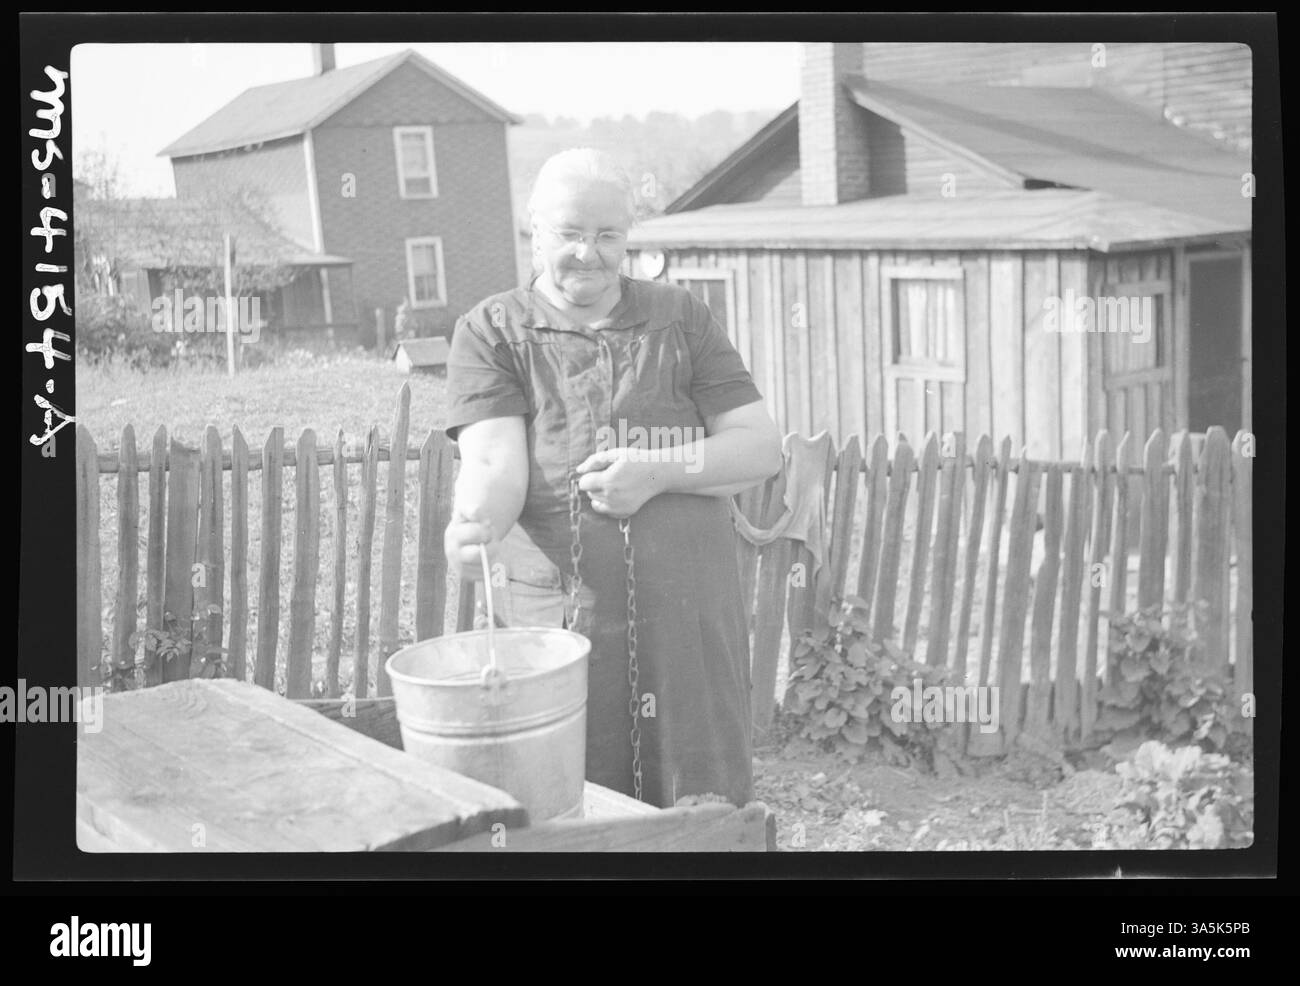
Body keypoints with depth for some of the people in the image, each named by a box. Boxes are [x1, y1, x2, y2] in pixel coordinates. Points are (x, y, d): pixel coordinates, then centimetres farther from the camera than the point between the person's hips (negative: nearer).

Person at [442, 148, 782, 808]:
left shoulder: (678, 318, 11)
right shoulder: (491, 332, 6)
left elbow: (762, 448, 7)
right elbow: (493, 462, -8)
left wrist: (659, 471, -10)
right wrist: (475, 522, -31)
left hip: (689, 620, 2)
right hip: (558, 622, -1)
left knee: (705, 812, 4)